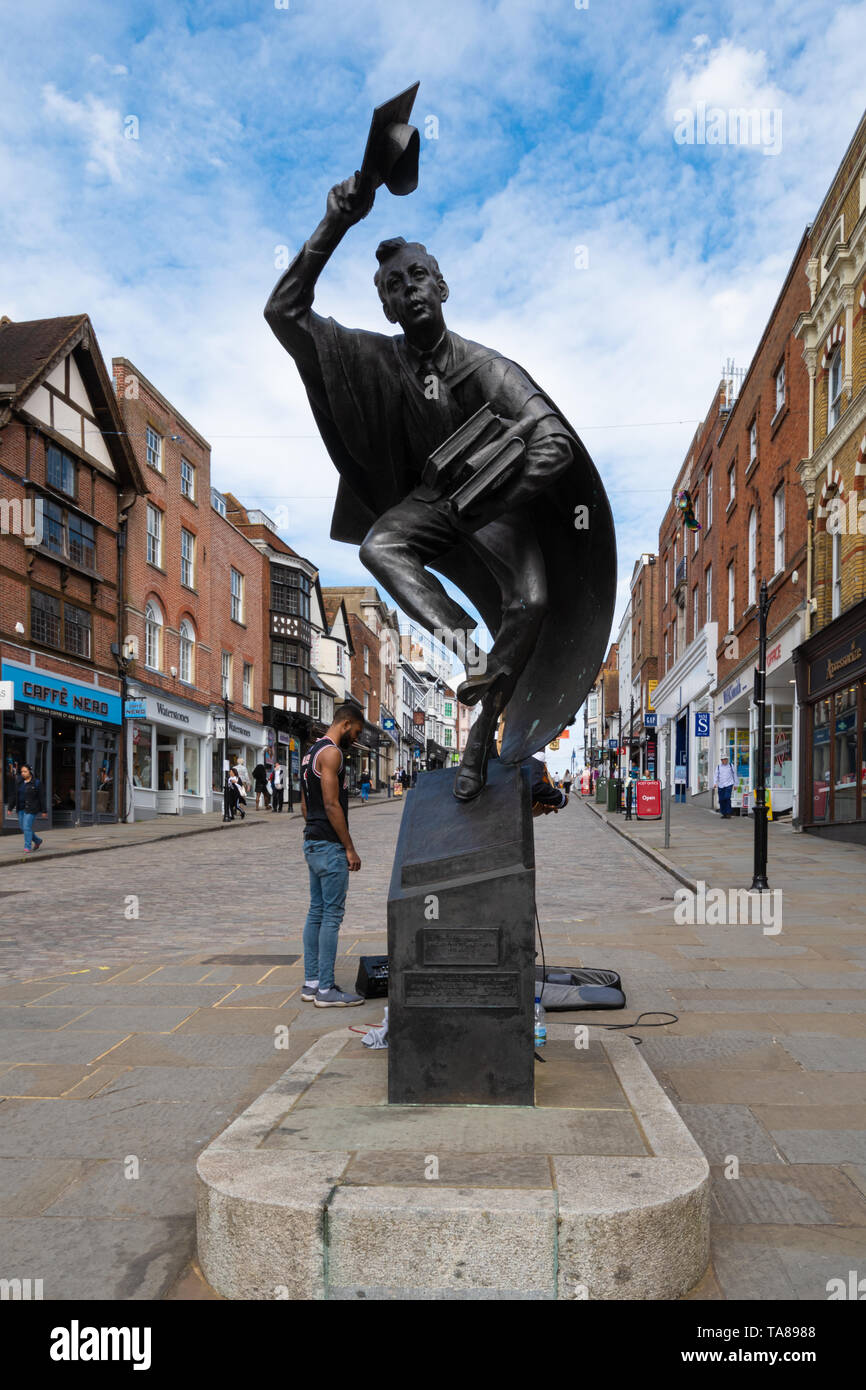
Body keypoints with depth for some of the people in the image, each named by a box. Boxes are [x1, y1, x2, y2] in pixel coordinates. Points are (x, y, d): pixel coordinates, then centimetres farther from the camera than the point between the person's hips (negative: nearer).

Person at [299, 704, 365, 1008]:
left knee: (316, 912, 13)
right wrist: (350, 848, -16)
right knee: (332, 915, -6)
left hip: (312, 843, 10)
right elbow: (331, 805, -20)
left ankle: (311, 983, 19)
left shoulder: (311, 752, 17)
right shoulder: (331, 752, -14)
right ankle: (326, 990, -2)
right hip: (330, 846, -10)